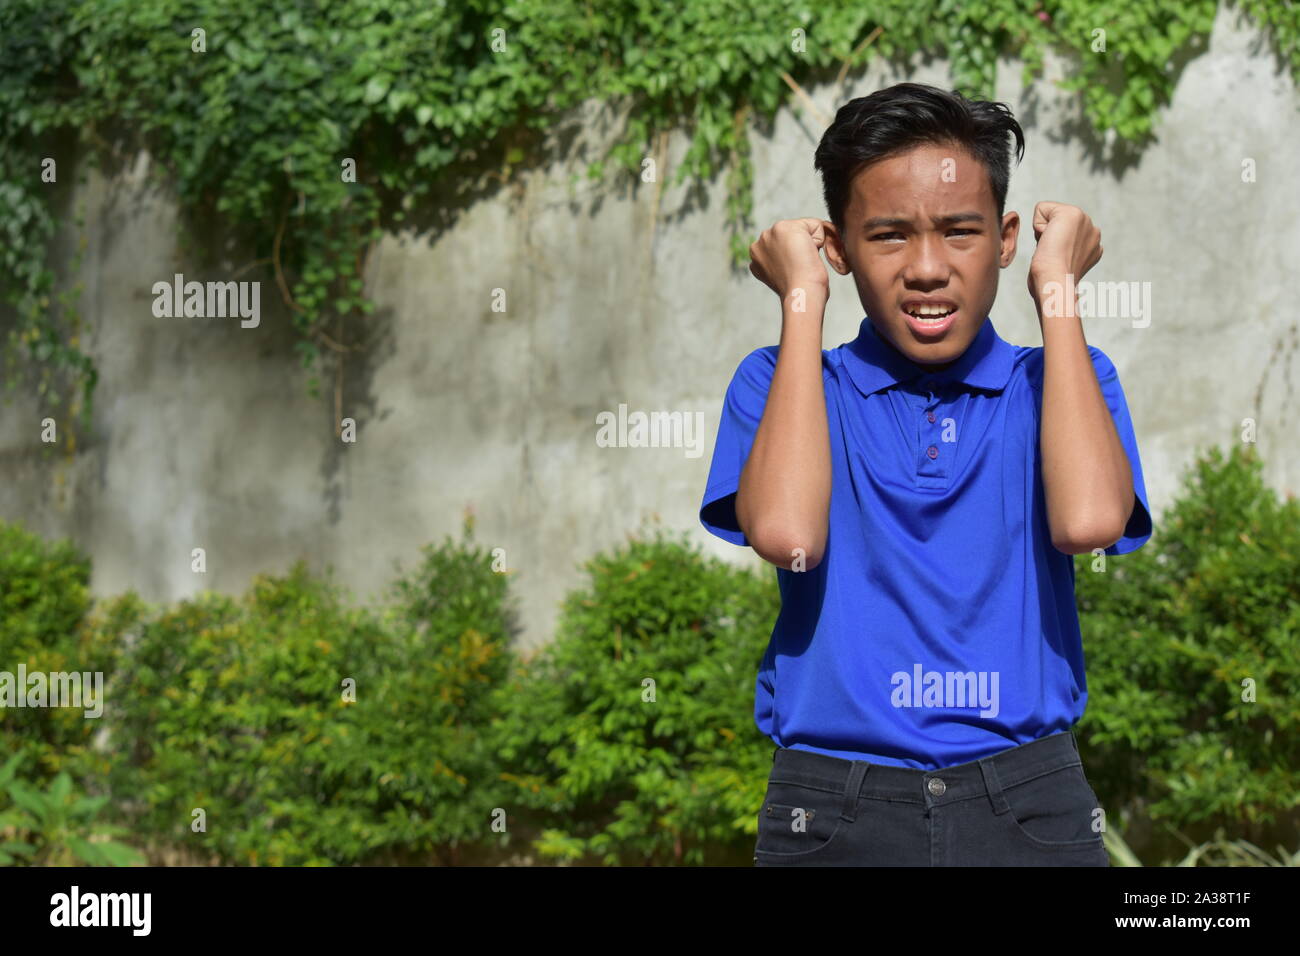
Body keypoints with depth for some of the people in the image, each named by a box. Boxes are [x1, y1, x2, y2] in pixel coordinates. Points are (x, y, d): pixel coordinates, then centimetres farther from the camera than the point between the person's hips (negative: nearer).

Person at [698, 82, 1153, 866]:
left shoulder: (1062, 382, 5)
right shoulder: (780, 385, 3)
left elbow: (1089, 521, -17)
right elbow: (786, 535, -18)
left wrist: (1059, 288, -7)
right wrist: (803, 300, -7)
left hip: (1031, 803, 1)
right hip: (834, 811, -1)